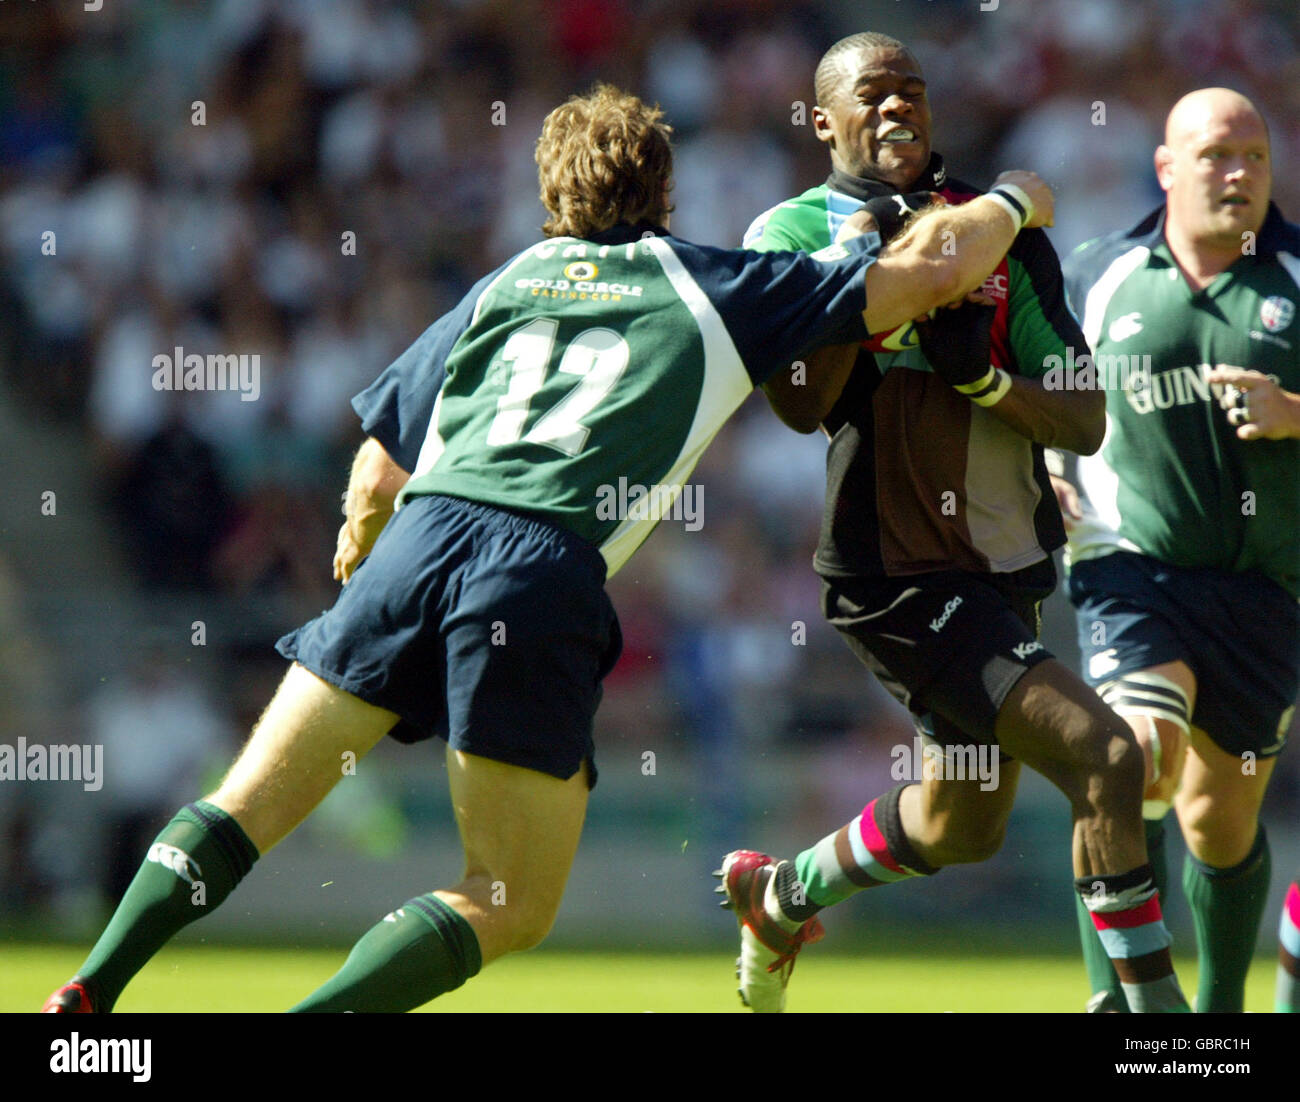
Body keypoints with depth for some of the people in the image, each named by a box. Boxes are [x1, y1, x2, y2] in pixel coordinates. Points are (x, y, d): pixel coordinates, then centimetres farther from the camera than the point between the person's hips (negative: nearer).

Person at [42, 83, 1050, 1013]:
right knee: (513, 907, 5)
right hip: (546, 580, -3)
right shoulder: (713, 289, 16)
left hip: (421, 541, 3)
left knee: (241, 812, 11)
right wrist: (1012, 203, 36)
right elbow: (932, 271, 16)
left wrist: (358, 549, 49)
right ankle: (316, 1014, -14)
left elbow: (376, 480, 28)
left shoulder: (501, 289, 25)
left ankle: (86, 993, -5)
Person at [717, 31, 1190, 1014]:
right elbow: (800, 404, -20)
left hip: (1007, 565, 7)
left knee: (963, 828, 21)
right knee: (1104, 752, -21)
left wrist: (987, 376, -16)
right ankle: (1156, 1008, -13)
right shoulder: (792, 234, -5)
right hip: (899, 581, -7)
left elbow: (1086, 424, 1)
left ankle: (781, 897, 47)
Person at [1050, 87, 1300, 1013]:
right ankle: (1113, 991, -20)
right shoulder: (1098, 277, 4)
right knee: (1140, 749, -26)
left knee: (1222, 817, 8)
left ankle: (1221, 1006, 30)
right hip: (1133, 564, -1)